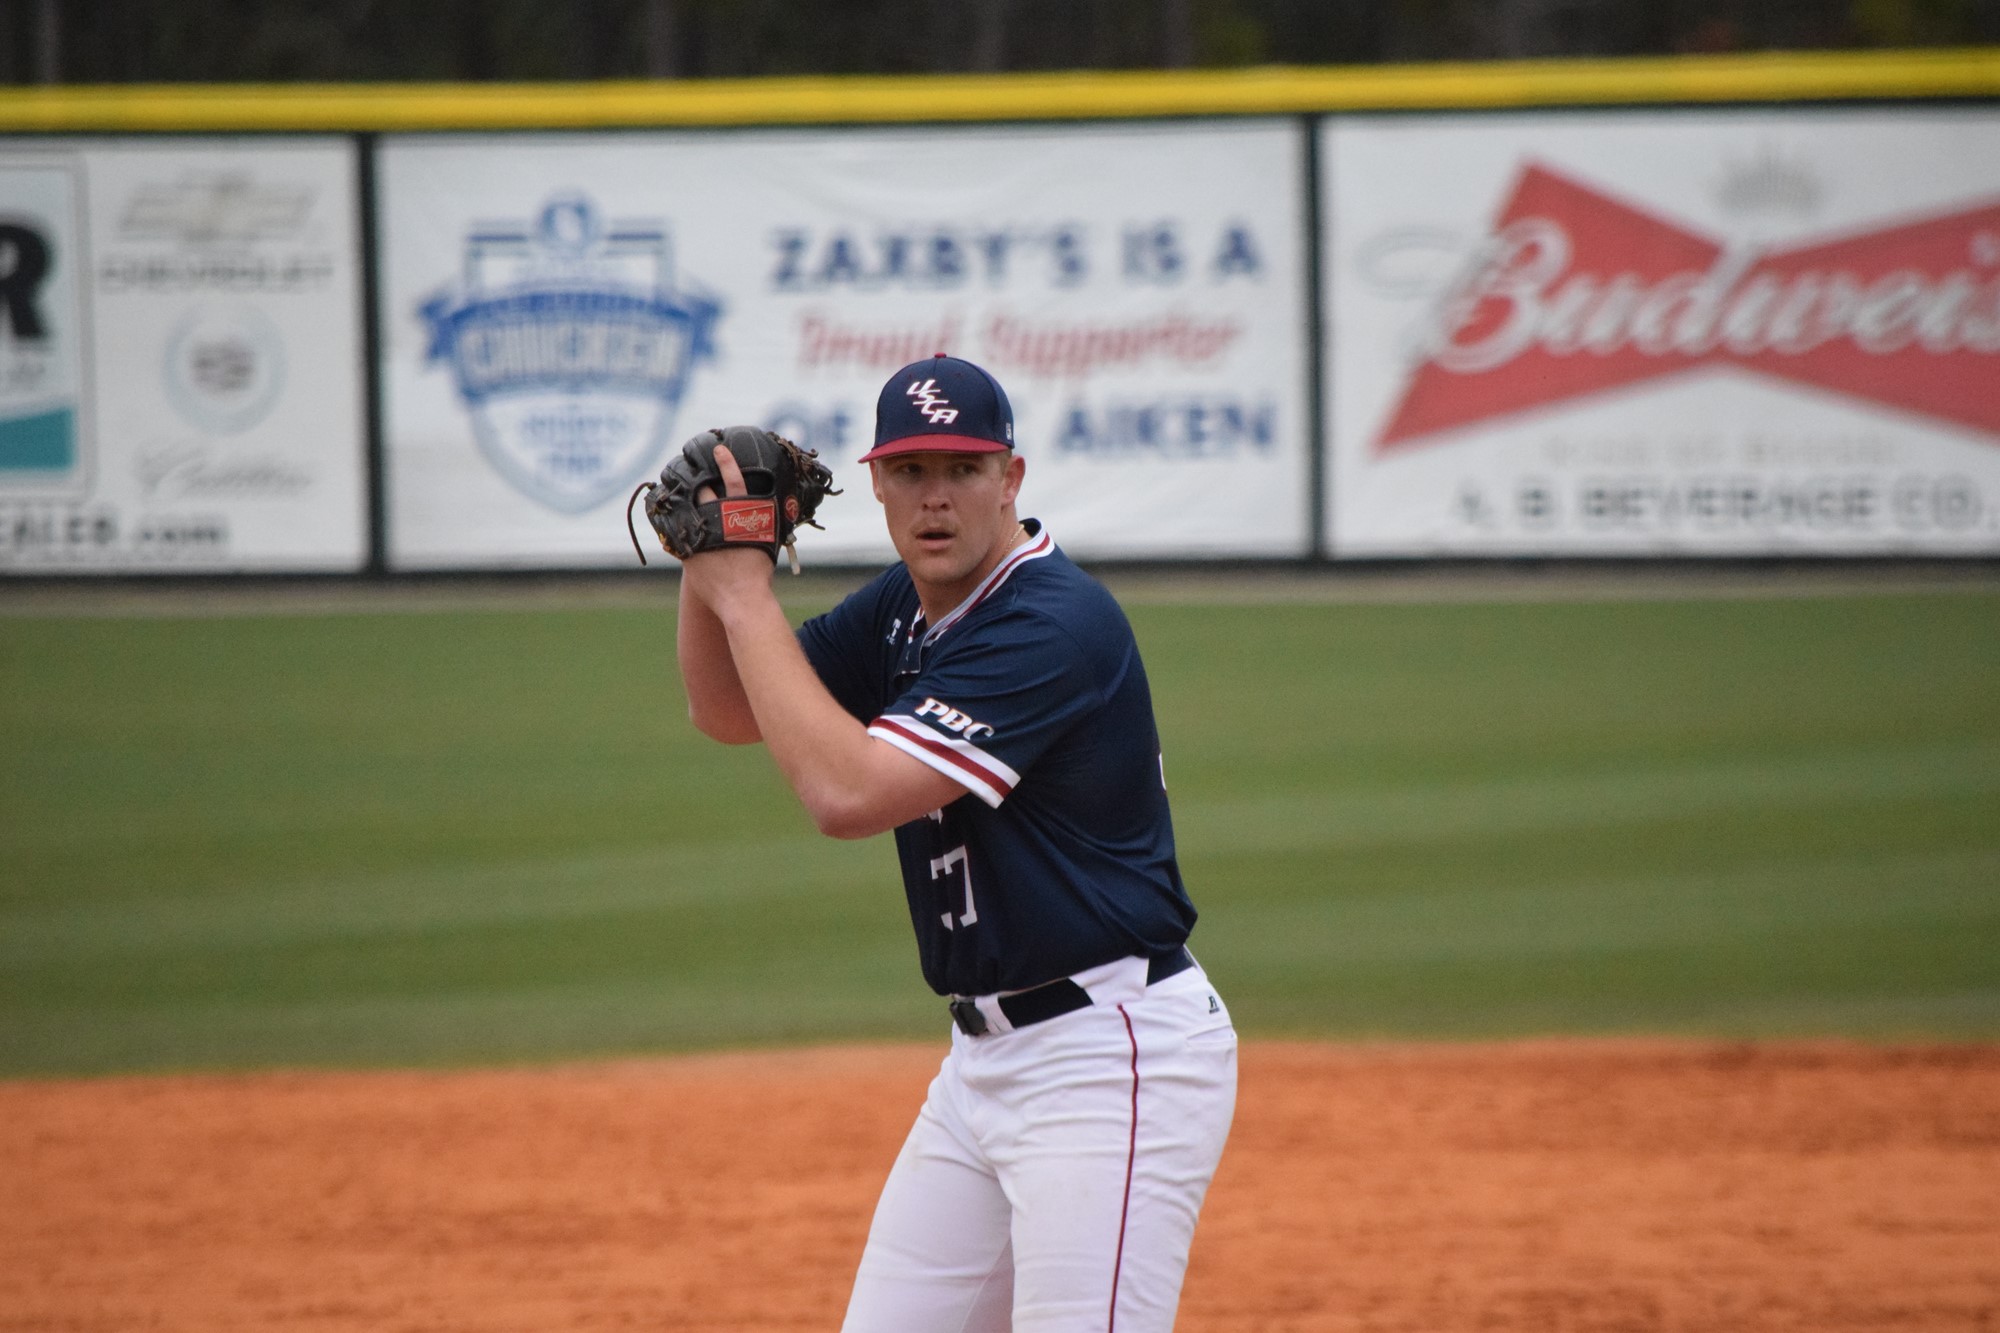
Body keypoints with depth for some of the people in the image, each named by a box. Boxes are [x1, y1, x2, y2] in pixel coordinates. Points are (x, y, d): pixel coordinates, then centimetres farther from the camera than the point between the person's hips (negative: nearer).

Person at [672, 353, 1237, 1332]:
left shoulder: (1055, 624, -20)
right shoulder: (904, 612, 10)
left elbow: (844, 793, -26)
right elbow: (728, 712, 18)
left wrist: (745, 595, -17)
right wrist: (706, 565, 0)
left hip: (1111, 1059, -10)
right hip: (985, 1058, 10)